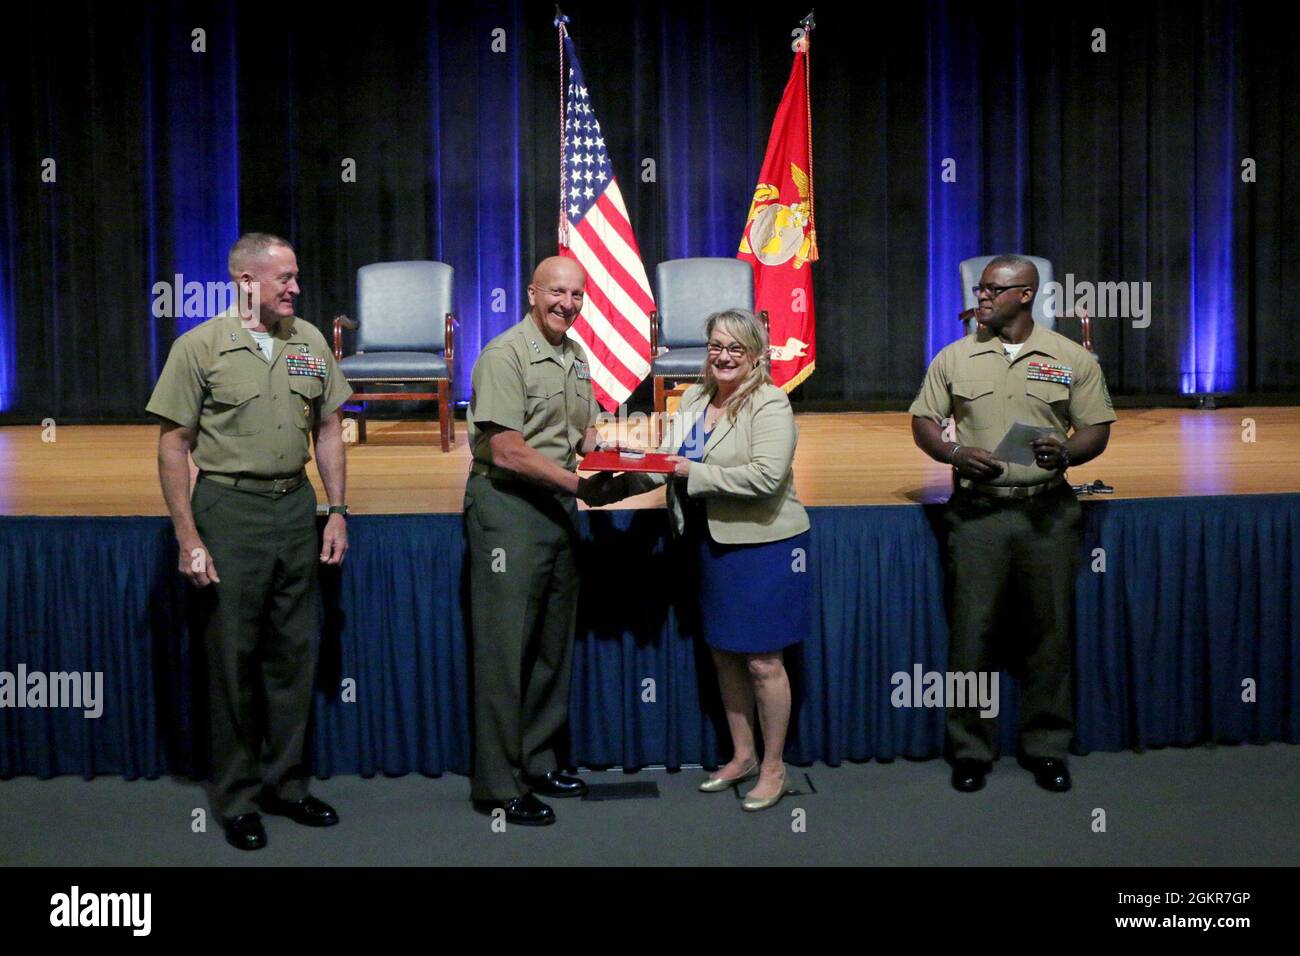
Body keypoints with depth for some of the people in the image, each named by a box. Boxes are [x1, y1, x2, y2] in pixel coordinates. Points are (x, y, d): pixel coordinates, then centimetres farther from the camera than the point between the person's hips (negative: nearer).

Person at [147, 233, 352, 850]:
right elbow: (173, 446, -6)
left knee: (295, 653, 11)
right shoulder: (200, 347, -6)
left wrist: (337, 510, 6)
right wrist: (188, 537, -11)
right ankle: (235, 799, 18)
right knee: (233, 657, 4)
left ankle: (286, 784, 26)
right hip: (230, 509, -4)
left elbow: (328, 430, 13)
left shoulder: (310, 341, 7)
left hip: (297, 507, 4)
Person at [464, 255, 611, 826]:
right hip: (508, 506, -8)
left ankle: (538, 763, 28)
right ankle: (498, 785, 7)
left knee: (553, 644, 14)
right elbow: (507, 451, -20)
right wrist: (578, 484, -20)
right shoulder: (505, 356, -13)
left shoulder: (576, 358, 12)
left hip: (559, 504, 8)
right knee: (505, 646, -3)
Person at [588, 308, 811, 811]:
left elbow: (766, 476, -24)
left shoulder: (770, 404, -13)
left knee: (763, 661, 1)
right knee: (724, 654, 16)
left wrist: (694, 472, -21)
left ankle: (774, 768, 17)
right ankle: (742, 755, 32)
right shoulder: (693, 399, 9)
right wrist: (630, 476, -11)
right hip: (713, 543, 7)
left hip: (763, 545, -7)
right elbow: (668, 462, 8)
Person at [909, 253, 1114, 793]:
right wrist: (955, 453, -11)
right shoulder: (954, 358, 6)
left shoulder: (1073, 359, 5)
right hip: (977, 511, 0)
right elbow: (923, 422, 8)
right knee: (971, 631, 1)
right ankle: (969, 749, 14)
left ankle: (1046, 747, 21)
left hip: (1049, 512, 0)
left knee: (1049, 631, 7)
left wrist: (1067, 452, -16)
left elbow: (1097, 429, 6)